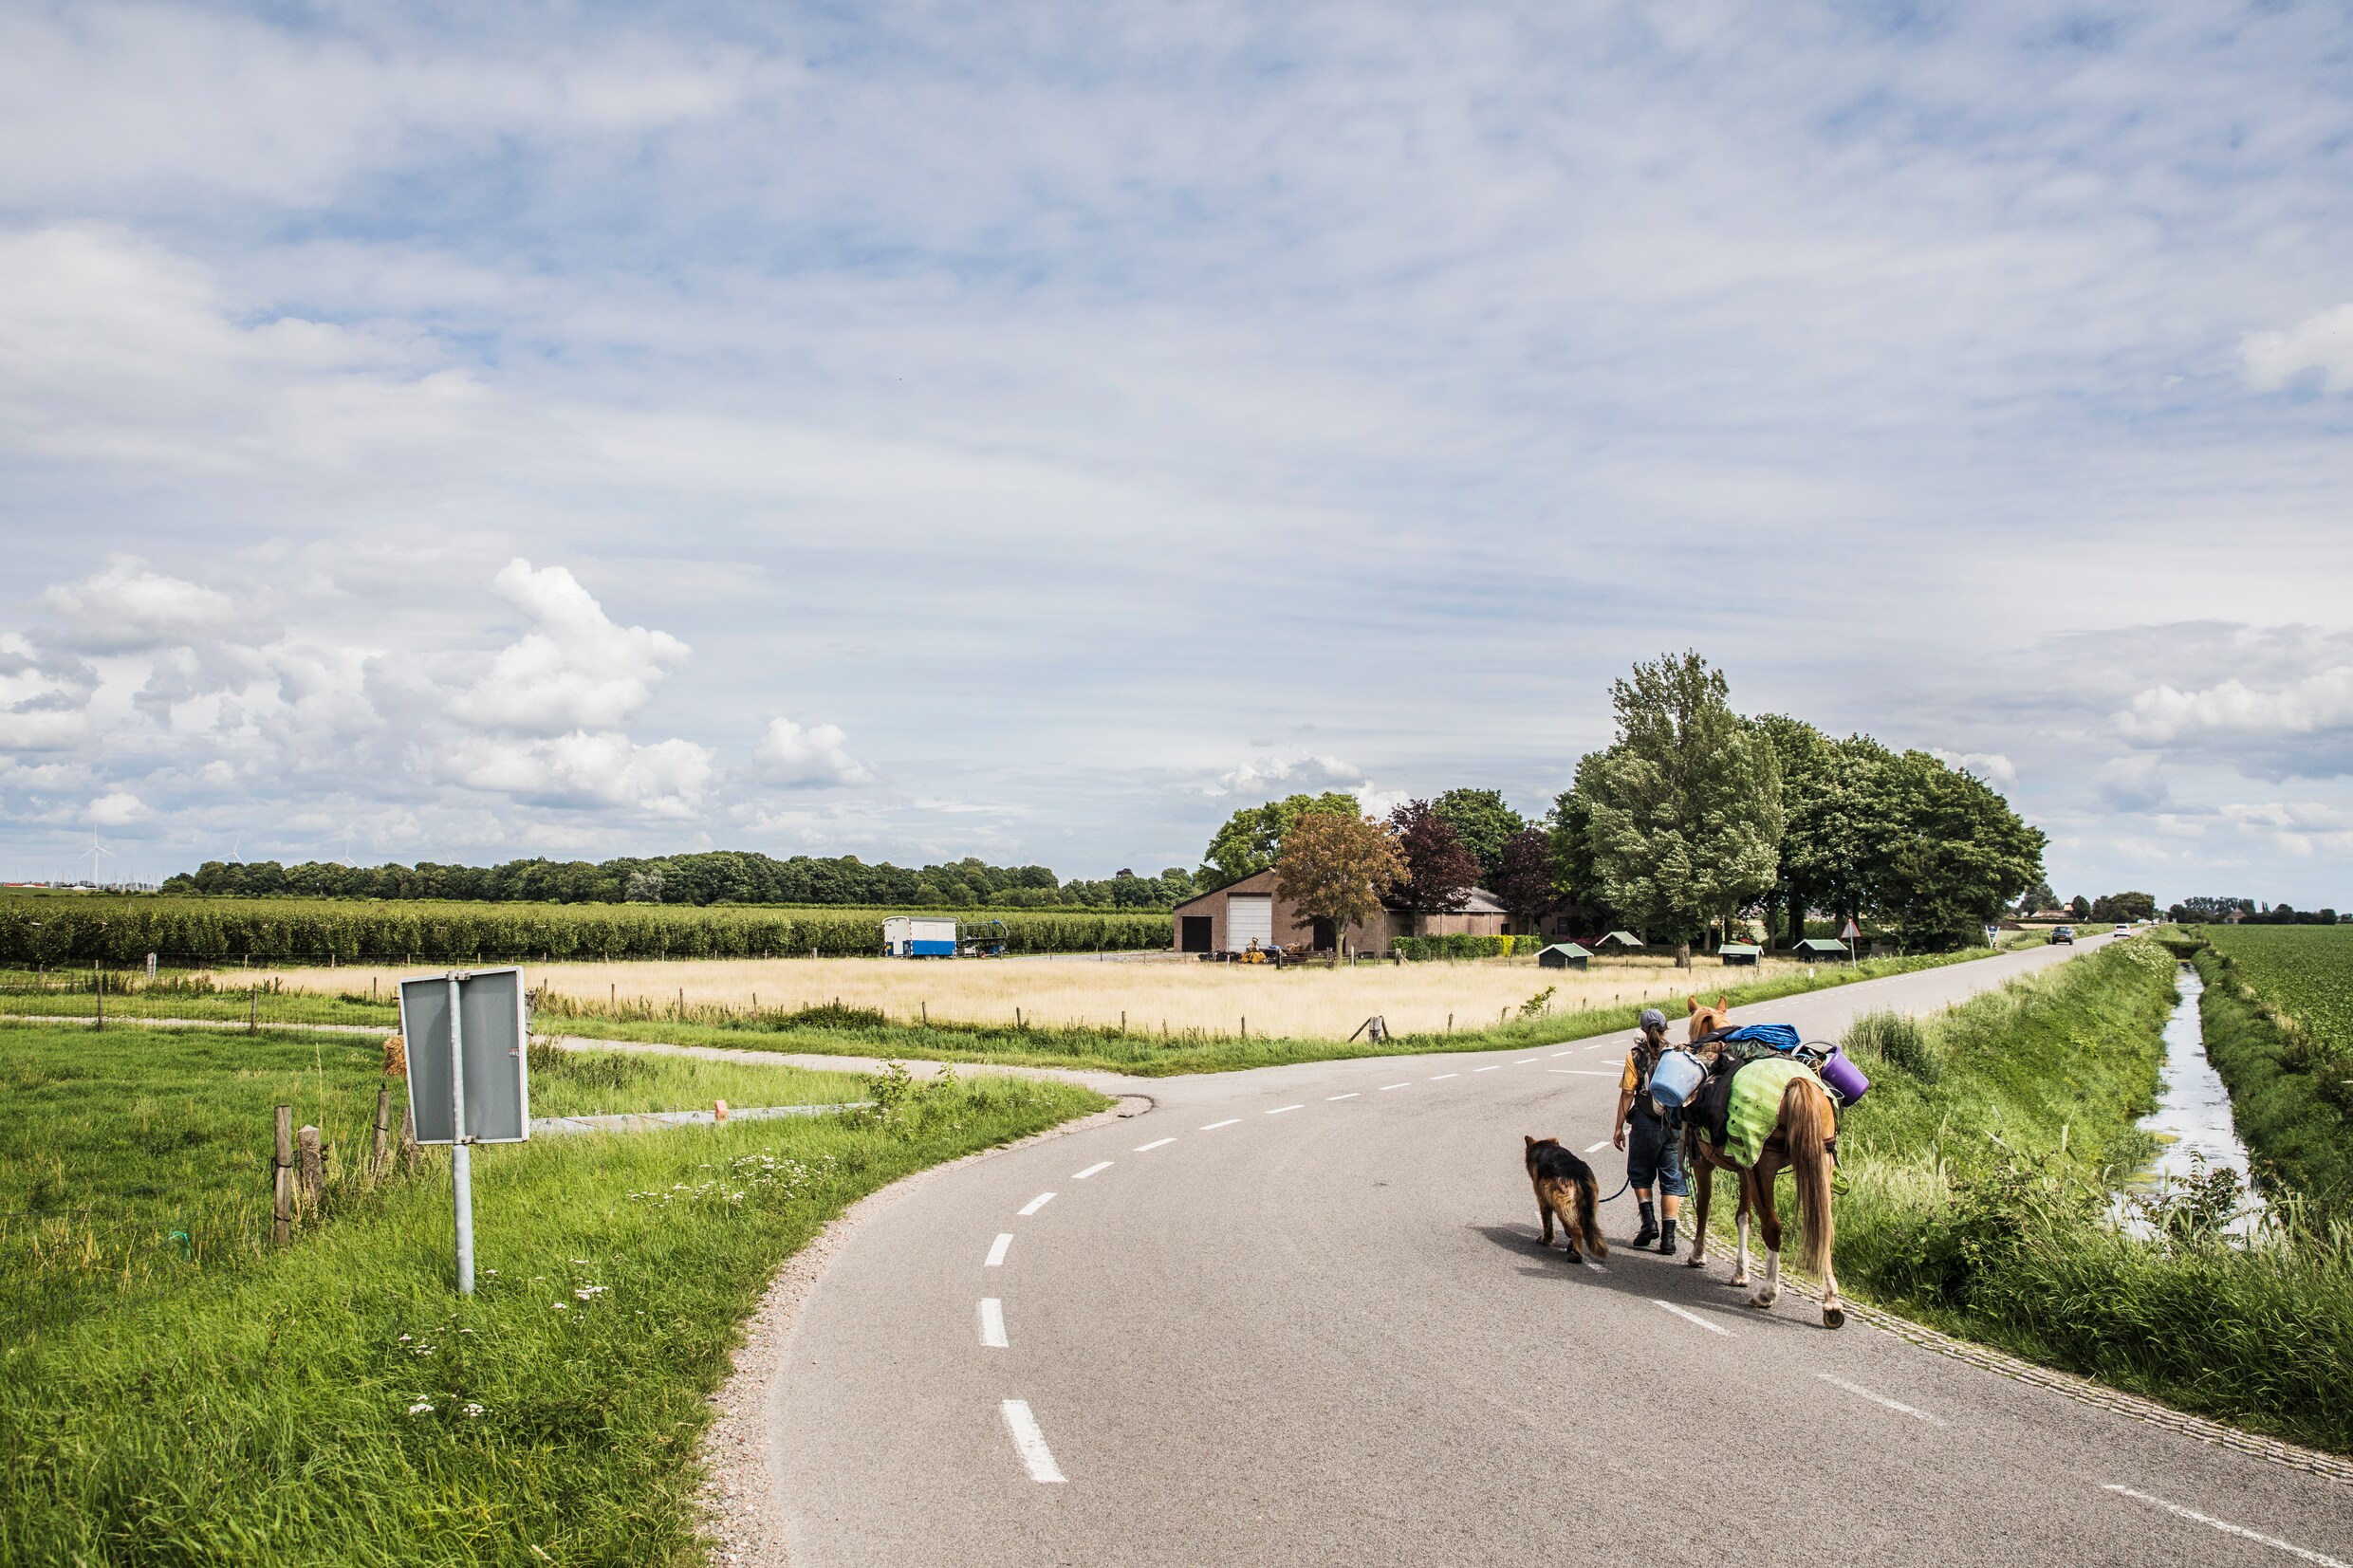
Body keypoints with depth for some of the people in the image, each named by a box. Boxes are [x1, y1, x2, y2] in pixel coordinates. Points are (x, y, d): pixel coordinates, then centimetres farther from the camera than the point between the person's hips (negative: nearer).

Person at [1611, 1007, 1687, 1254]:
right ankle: (1668, 1236, 3)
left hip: (1645, 1124, -2)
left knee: (1640, 1174, 18)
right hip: (1675, 1125, 2)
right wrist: (1687, 1124, 12)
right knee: (1671, 1179, 7)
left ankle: (1649, 1221, 5)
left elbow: (1627, 1094, -7)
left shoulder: (1635, 1056, -6)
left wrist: (1619, 1127, 0)